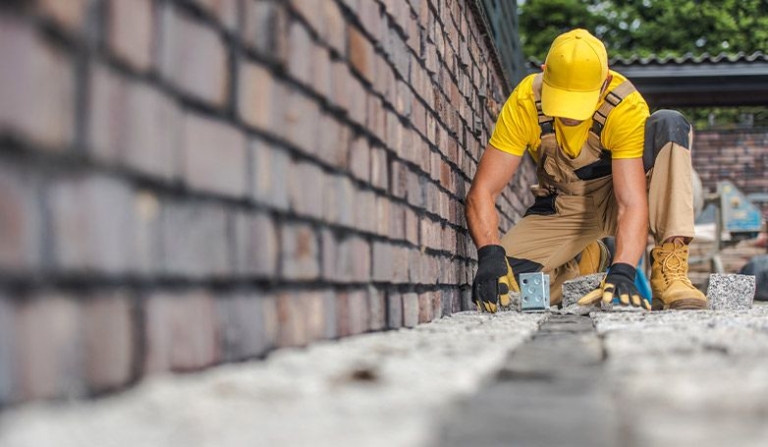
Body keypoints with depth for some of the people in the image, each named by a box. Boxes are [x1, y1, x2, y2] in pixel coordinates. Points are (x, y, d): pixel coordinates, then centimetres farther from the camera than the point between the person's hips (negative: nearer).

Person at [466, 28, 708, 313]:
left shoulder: (627, 106, -29)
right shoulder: (525, 102, -24)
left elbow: (632, 202, -35)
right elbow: (482, 191, -26)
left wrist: (623, 271, -51)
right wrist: (490, 254, -44)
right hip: (561, 208, 2)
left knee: (670, 125, -29)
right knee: (498, 282, -23)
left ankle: (668, 268, -32)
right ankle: (579, 263, 11)